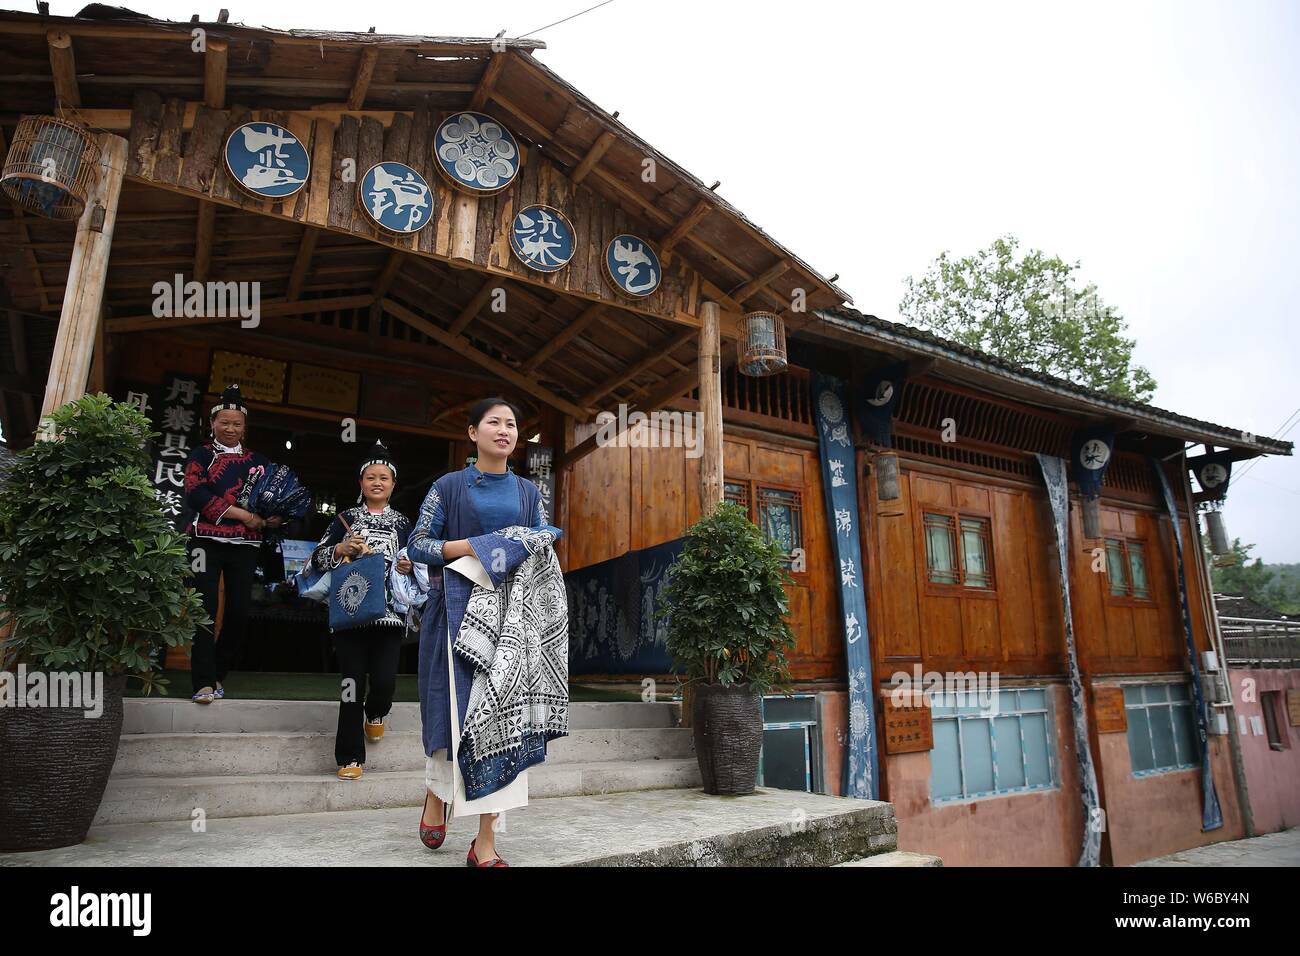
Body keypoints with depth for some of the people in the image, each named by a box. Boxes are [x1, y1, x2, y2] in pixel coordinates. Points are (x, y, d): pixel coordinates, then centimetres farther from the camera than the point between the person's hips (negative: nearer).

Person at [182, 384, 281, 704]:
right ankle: (204, 682, -2)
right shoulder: (200, 455, 8)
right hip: (207, 540, -2)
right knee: (205, 608, -6)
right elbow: (196, 493, -8)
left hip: (245, 545, 3)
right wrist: (244, 515, -14)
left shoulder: (258, 461, 15)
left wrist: (272, 518, -13)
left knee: (239, 611, 1)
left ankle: (219, 673, 18)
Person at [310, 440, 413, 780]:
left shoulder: (404, 524, 13)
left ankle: (375, 713, 29)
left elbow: (418, 566, 18)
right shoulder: (345, 518, 11)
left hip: (389, 613, 1)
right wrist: (342, 548, -13)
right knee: (352, 682, -3)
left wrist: (410, 567, -5)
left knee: (385, 680, -8)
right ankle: (350, 757, 9)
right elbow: (318, 558, 6)